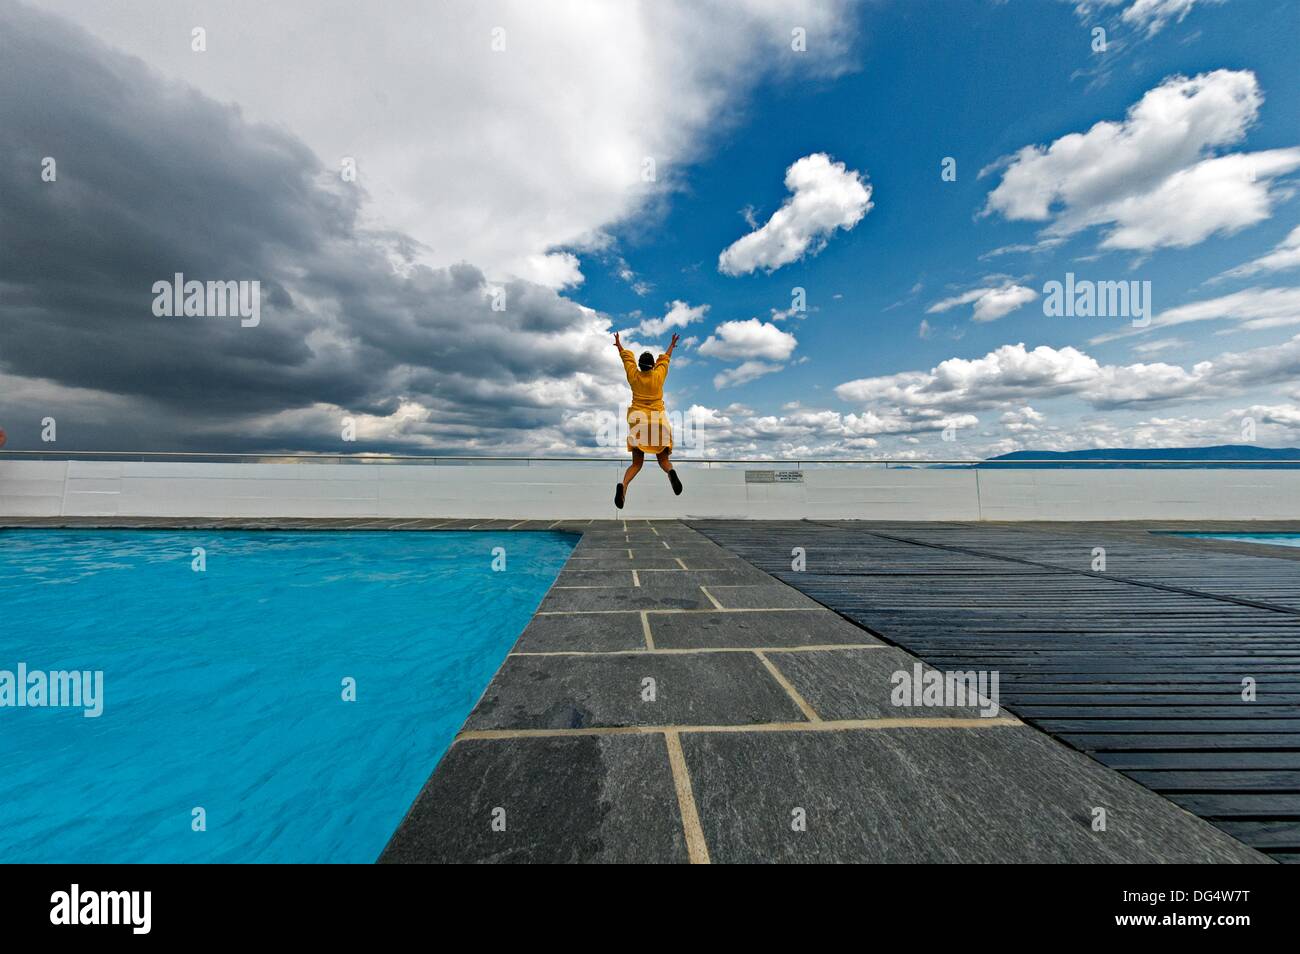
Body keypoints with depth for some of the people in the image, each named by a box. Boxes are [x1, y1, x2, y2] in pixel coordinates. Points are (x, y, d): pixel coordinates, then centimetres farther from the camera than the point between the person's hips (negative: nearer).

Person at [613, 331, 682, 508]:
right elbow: (665, 358, 22)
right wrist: (672, 345, 40)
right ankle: (670, 471, -28)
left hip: (638, 420, 1)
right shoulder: (658, 375, 2)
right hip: (658, 420, -1)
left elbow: (626, 357, 22)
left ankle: (623, 485, -22)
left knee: (637, 463, 5)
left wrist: (618, 344, 40)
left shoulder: (633, 376, 3)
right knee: (663, 459, 7)